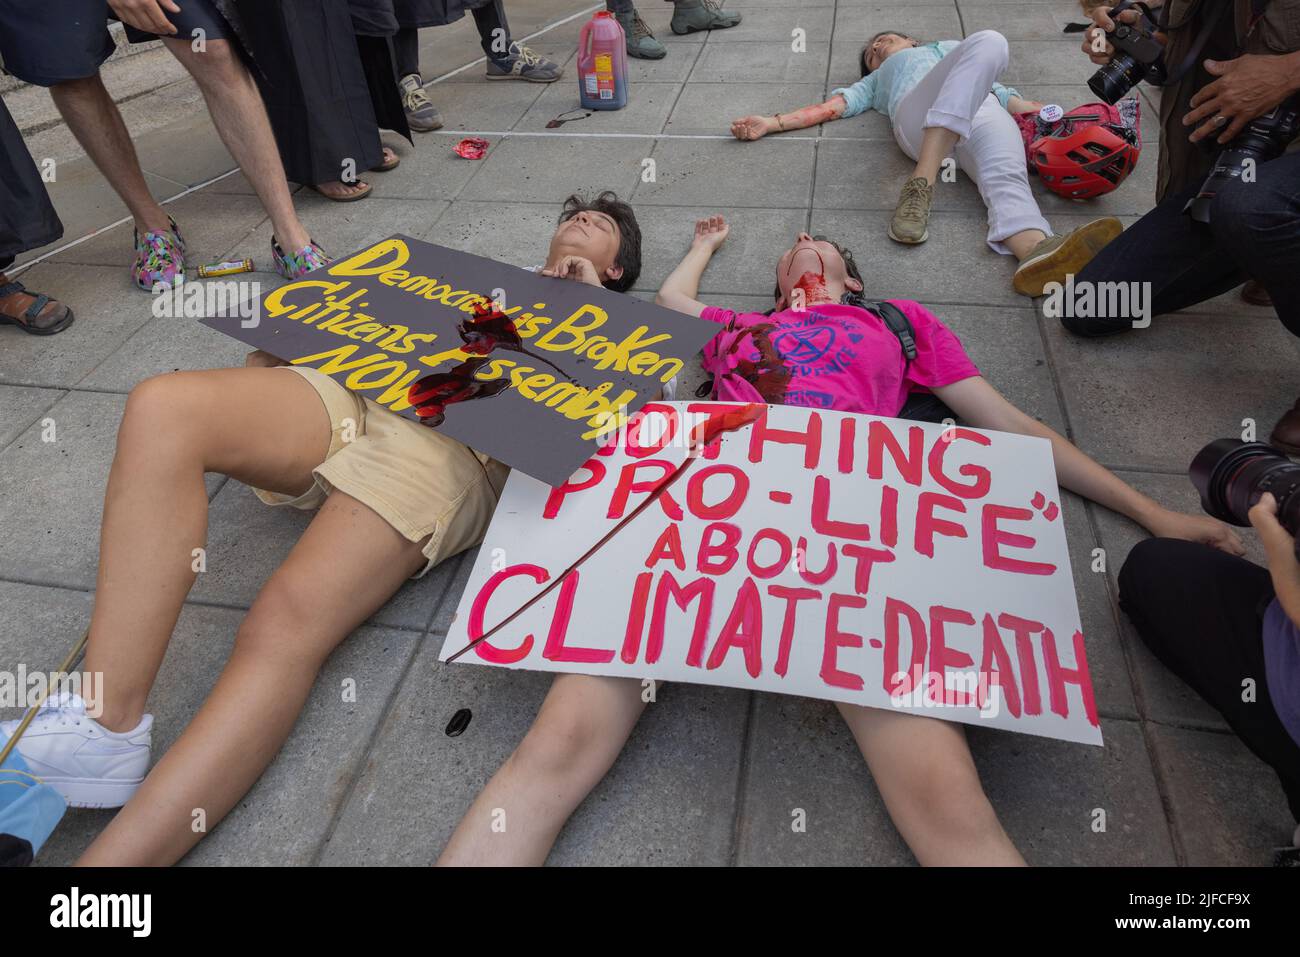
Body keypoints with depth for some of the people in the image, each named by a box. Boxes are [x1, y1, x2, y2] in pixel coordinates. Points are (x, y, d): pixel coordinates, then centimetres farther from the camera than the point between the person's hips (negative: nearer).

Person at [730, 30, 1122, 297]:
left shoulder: (945, 46, 44)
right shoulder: (875, 82, 41)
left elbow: (997, 91, 31)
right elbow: (836, 104, 23)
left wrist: (1050, 115, 12)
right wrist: (771, 122, 7)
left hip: (987, 114, 2)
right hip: (921, 120, -2)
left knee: (1005, 178, -31)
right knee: (988, 40, -29)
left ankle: (1038, 253, -66)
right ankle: (922, 184, -49)